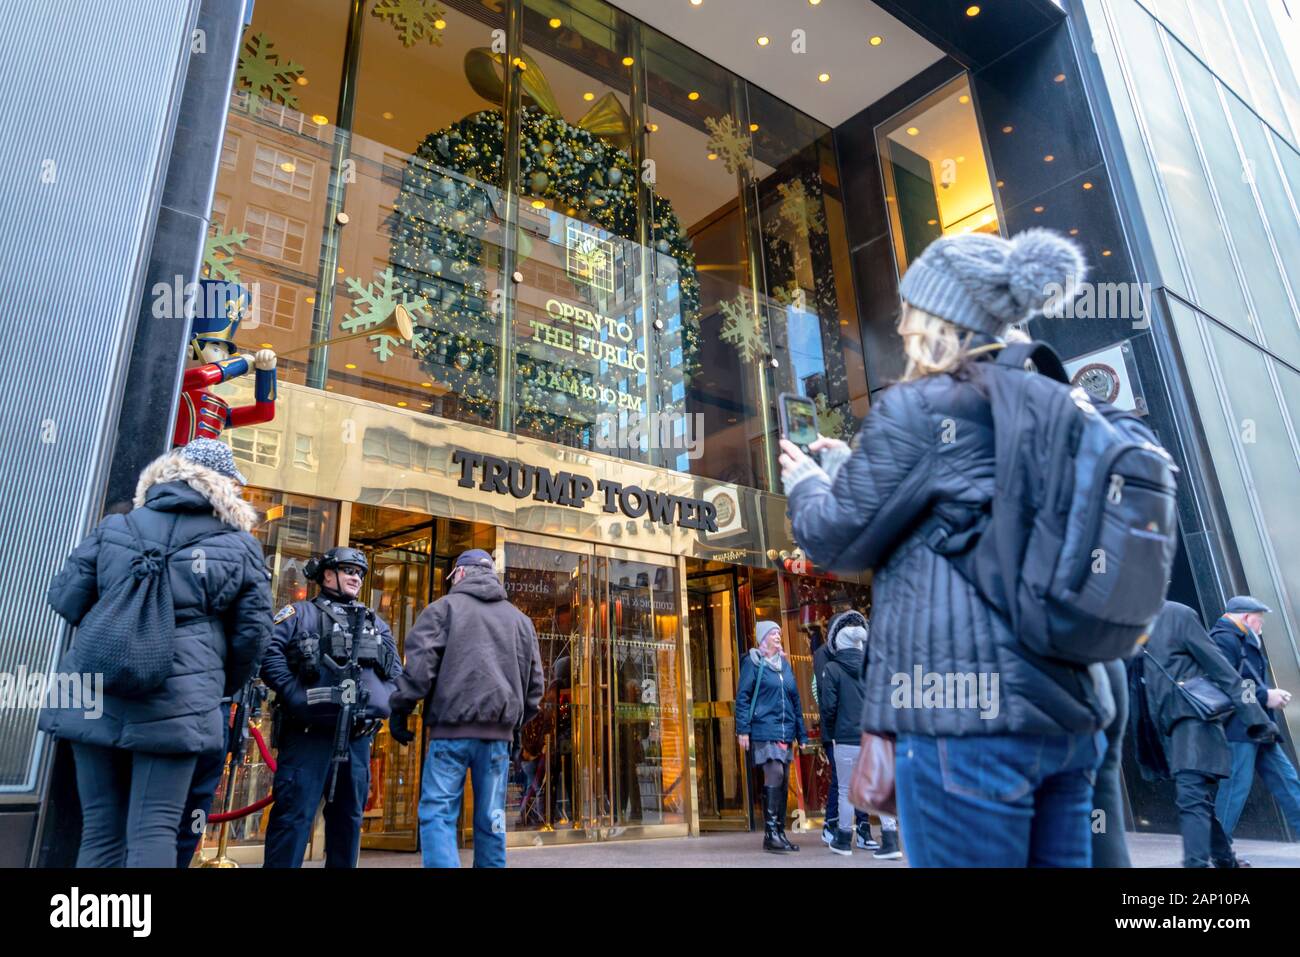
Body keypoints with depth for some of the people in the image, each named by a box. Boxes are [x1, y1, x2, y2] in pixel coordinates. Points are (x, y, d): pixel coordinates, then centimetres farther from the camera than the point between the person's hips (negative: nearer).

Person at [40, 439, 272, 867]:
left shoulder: (113, 529, 5)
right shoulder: (239, 547, 0)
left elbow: (65, 600, 8)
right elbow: (252, 633, 1)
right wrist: (222, 687, 17)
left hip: (95, 698, 3)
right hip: (175, 706, -3)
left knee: (102, 829, 13)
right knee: (153, 830, 2)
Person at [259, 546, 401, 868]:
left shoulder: (377, 625, 21)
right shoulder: (299, 613, 6)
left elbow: (395, 671, 21)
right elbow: (268, 652, -7)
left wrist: (384, 701, 4)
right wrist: (295, 695, -16)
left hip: (358, 736, 5)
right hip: (308, 732, -5)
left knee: (349, 815, 12)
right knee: (294, 812, -4)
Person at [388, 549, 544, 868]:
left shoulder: (444, 607, 5)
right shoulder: (521, 619, 18)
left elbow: (419, 662, -6)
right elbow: (534, 681, 20)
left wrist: (400, 708, 2)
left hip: (453, 725, -4)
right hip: (499, 730, 4)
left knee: (437, 812, -1)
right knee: (490, 818, 10)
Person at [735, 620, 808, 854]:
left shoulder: (785, 663, 16)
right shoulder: (753, 661, -1)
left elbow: (795, 700, 19)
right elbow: (742, 696, -5)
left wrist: (801, 733, 16)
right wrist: (743, 729, -12)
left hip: (785, 731, 7)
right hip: (764, 730, -6)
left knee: (783, 781, 8)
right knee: (774, 774, -16)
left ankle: (779, 832, 17)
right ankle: (770, 832, -8)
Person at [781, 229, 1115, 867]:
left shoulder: (916, 407, -8)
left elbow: (838, 540, -3)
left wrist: (806, 483, 17)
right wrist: (848, 467, 29)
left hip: (965, 707, -8)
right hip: (1069, 702, 9)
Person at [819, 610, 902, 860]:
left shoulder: (832, 669, -6)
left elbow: (829, 706, -8)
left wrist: (830, 733, 6)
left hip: (847, 739, -3)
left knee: (846, 791, 10)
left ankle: (844, 841, 21)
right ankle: (890, 842, 2)